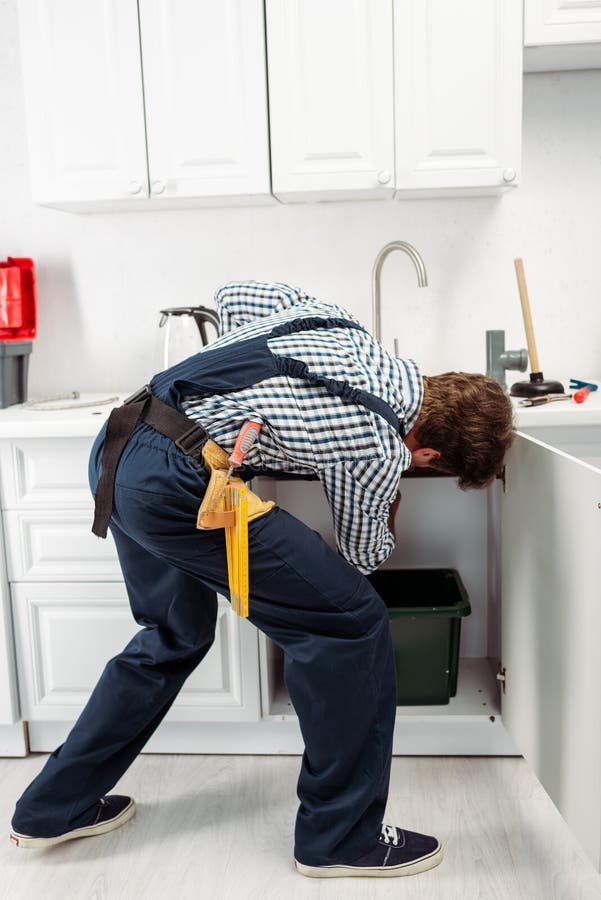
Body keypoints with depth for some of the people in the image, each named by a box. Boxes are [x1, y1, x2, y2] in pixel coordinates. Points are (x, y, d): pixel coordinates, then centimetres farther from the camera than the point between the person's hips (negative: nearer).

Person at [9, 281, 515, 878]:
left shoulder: (342, 324, 10)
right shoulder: (380, 453, -9)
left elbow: (236, 294, 22)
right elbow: (361, 554, 11)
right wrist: (388, 520, 33)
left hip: (116, 446, 9)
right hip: (174, 485, -9)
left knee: (176, 638, 25)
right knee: (350, 622, -1)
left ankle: (55, 807, 39)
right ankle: (341, 836, 15)